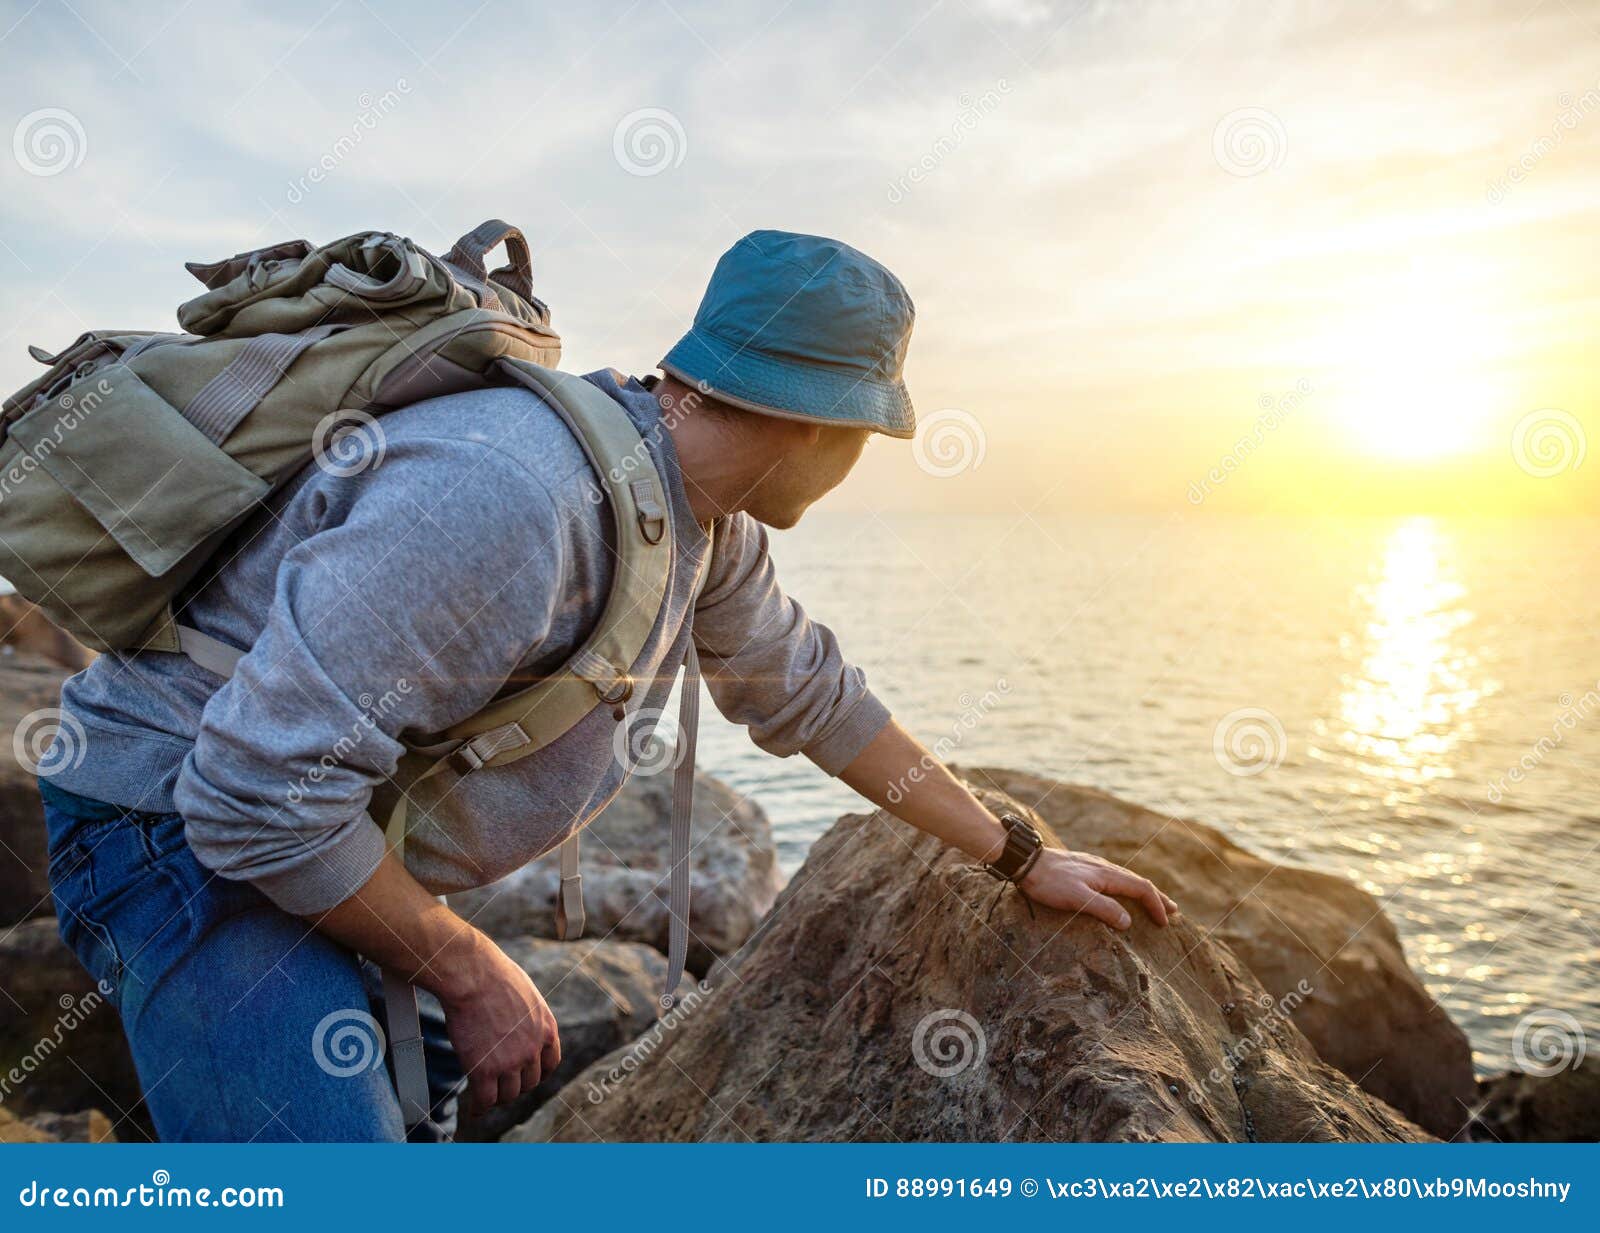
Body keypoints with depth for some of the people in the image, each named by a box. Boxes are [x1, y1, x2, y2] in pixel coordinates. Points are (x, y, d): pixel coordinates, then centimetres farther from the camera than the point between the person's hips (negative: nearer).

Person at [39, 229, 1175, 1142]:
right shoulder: (508, 495, -35)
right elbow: (261, 791, -32)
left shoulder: (709, 522, -3)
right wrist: (468, 972, -19)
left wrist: (1020, 857, 13)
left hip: (314, 817, 9)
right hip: (178, 814, -9)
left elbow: (809, 694, 8)